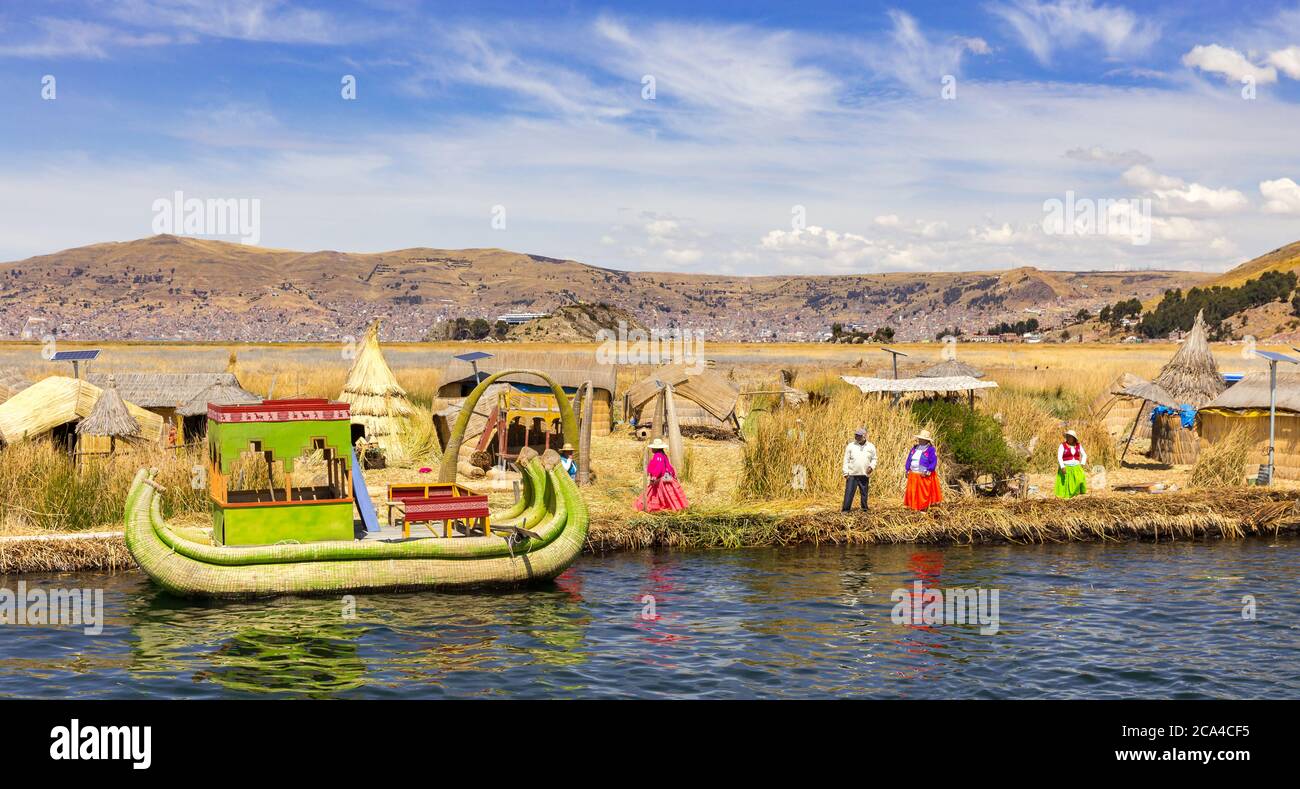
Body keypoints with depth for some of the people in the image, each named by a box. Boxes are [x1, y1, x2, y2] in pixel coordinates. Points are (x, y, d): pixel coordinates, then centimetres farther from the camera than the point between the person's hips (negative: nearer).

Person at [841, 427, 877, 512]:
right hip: (852, 475, -2)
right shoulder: (851, 446, 0)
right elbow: (846, 460, 3)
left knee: (865, 493, 9)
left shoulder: (871, 447, 4)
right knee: (849, 492, -5)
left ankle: (864, 509, 21)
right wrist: (846, 473, -2)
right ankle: (845, 509, 0)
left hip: (865, 475, 2)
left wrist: (871, 466, -7)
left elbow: (874, 459, 13)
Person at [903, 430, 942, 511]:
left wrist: (928, 472, -20)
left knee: (923, 493, 0)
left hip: (924, 476, -6)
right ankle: (914, 508, 13)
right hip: (913, 475, 6)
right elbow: (909, 459, 17)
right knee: (912, 492, 6)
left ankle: (923, 509, 5)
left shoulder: (930, 449, -8)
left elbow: (933, 462, -12)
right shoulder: (915, 448, 12)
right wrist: (907, 470, 9)